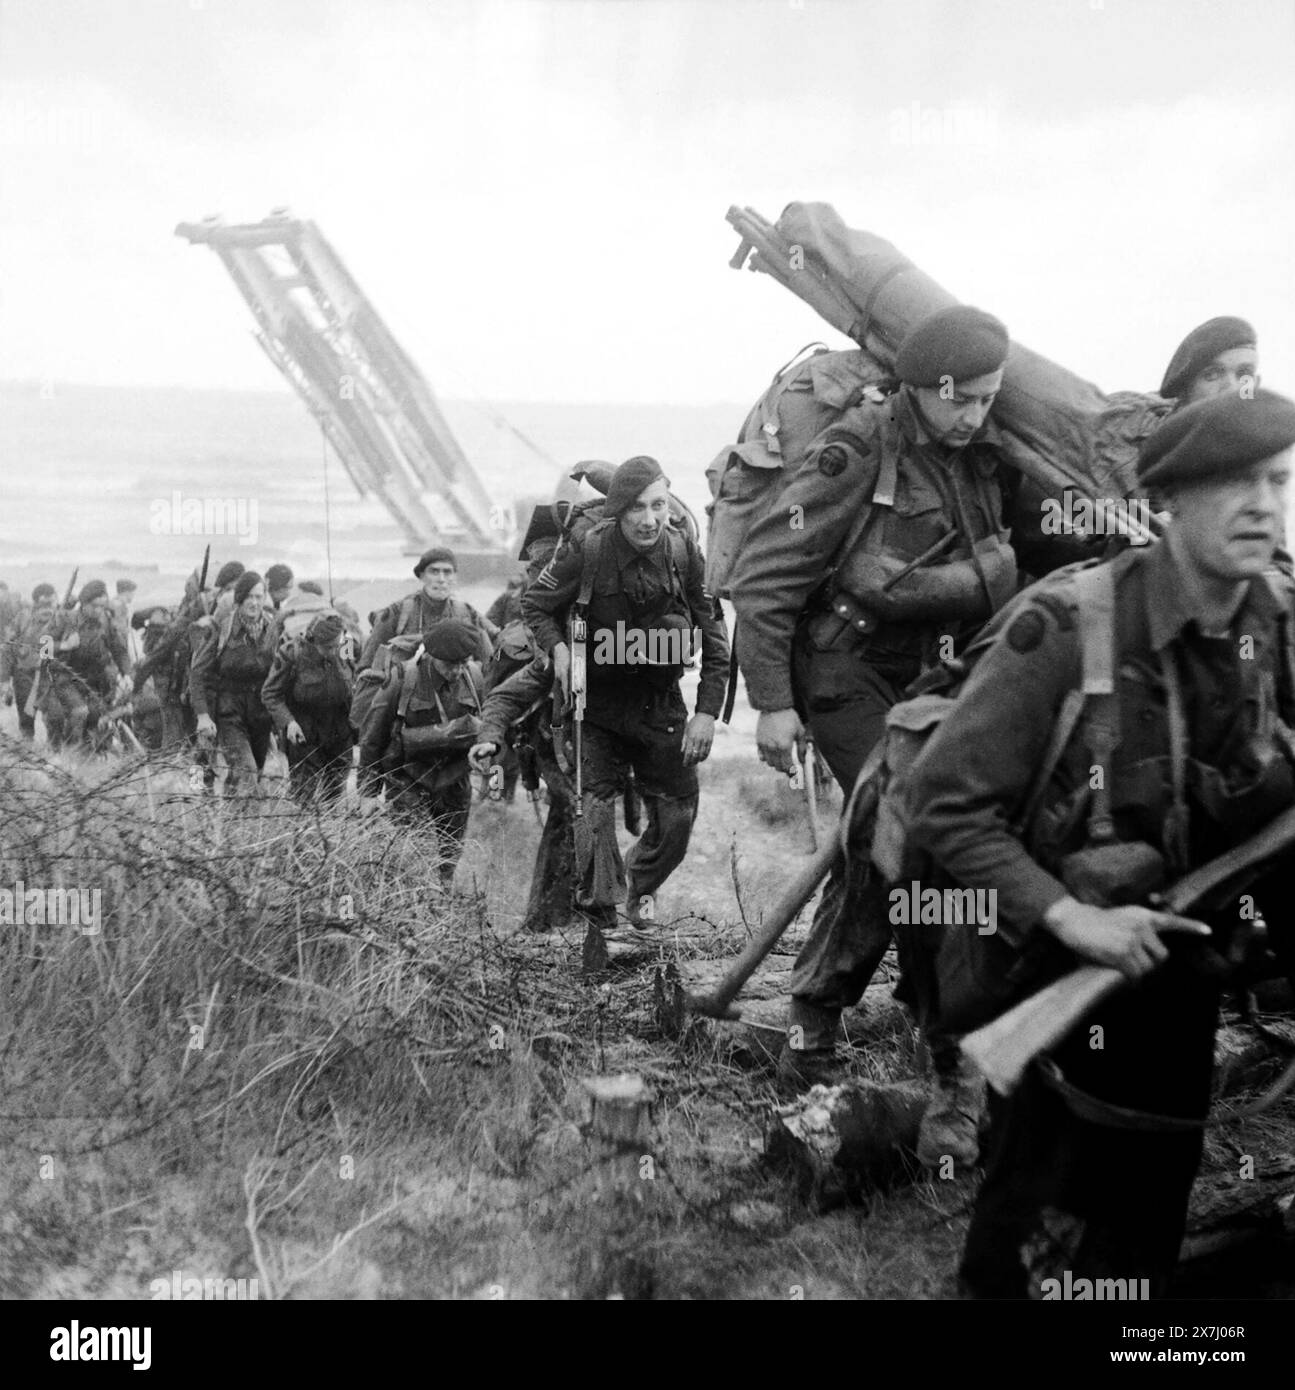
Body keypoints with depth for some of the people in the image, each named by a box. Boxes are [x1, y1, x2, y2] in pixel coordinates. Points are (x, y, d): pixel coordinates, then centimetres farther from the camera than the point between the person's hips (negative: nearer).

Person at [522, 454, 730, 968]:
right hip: (598, 707, -2)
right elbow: (535, 603, 0)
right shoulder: (586, 551, -17)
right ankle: (600, 922, -1)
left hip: (661, 706, 3)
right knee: (593, 811, -12)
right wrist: (557, 648, -18)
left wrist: (707, 712, -7)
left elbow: (715, 640, -2)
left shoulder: (685, 553, -11)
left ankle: (640, 887, 38)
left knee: (677, 817, 8)